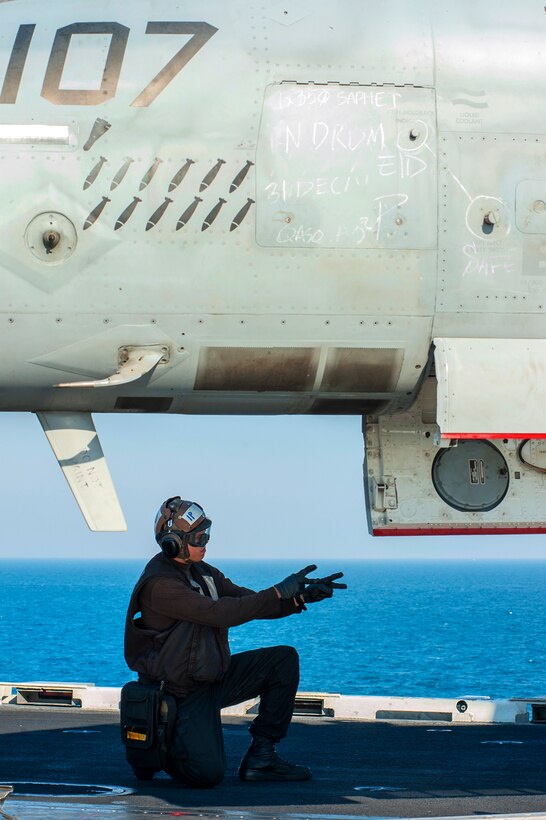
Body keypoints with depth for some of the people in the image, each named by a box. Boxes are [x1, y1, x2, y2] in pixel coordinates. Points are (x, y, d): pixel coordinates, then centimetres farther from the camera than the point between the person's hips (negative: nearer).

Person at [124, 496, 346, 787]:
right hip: (181, 694, -9)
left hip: (213, 677, 9)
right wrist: (279, 592, -29)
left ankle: (261, 756, 2)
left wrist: (300, 597, -8)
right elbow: (218, 614, -30)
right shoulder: (160, 584, -22)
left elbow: (249, 602, 8)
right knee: (208, 774, -24)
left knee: (285, 660, 0)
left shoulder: (202, 572, 8)